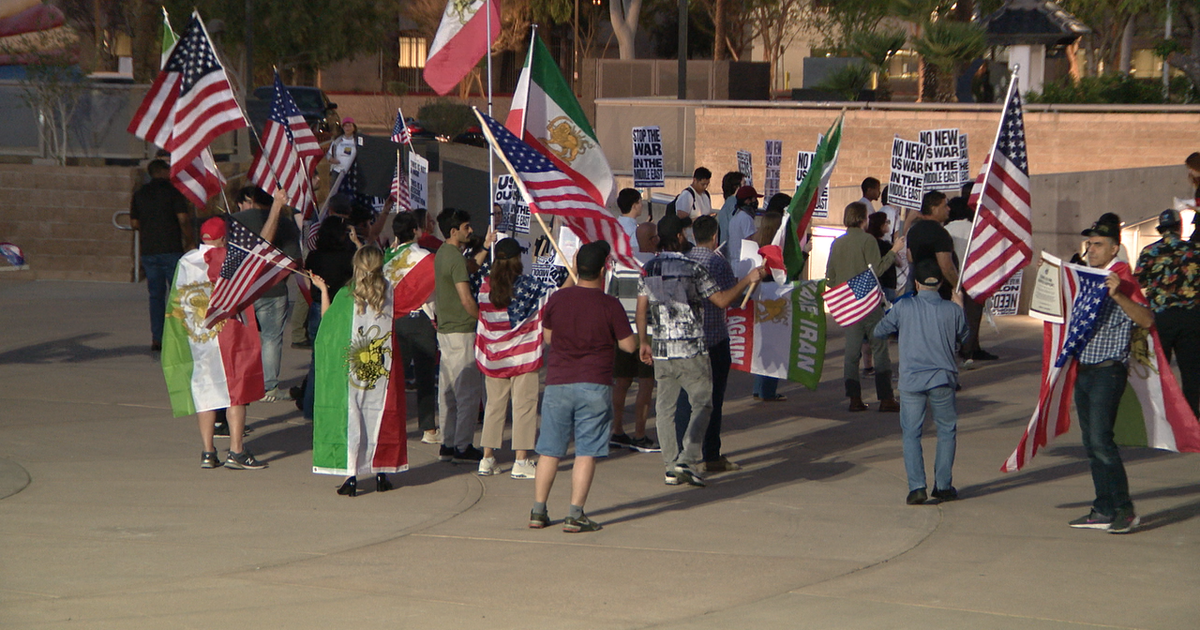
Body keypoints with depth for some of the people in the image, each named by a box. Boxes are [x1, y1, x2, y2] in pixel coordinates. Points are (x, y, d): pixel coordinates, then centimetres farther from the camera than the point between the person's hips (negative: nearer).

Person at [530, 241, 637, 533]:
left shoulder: (557, 299, -1)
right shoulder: (610, 305, -9)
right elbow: (629, 344, -2)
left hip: (557, 383, 3)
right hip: (595, 385, -3)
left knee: (550, 451, 10)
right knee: (586, 452, 0)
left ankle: (538, 511, 12)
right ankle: (575, 514, -3)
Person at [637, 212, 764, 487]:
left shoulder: (648, 269, 4)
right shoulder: (692, 268, -10)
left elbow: (642, 309, 6)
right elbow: (722, 300, -8)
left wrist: (643, 342, 16)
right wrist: (748, 279, 4)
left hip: (661, 350, 5)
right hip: (691, 350, -5)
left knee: (666, 407, 10)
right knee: (701, 403, 4)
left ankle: (671, 467, 10)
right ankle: (686, 460, -11)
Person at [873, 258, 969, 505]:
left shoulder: (903, 308, -4)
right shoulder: (952, 310, -2)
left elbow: (879, 332, 8)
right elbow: (965, 338, 15)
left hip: (911, 380, -1)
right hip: (943, 378, 1)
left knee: (911, 434, 6)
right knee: (947, 431, 15)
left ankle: (916, 487, -5)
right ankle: (943, 486, 13)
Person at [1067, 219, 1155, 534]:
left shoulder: (1123, 281, -10)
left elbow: (1147, 320, -23)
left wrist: (1117, 295, -35)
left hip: (1108, 372, -8)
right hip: (1084, 371, 8)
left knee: (1100, 441, -16)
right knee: (1091, 445, 9)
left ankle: (1125, 510, -12)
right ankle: (1103, 511, 14)